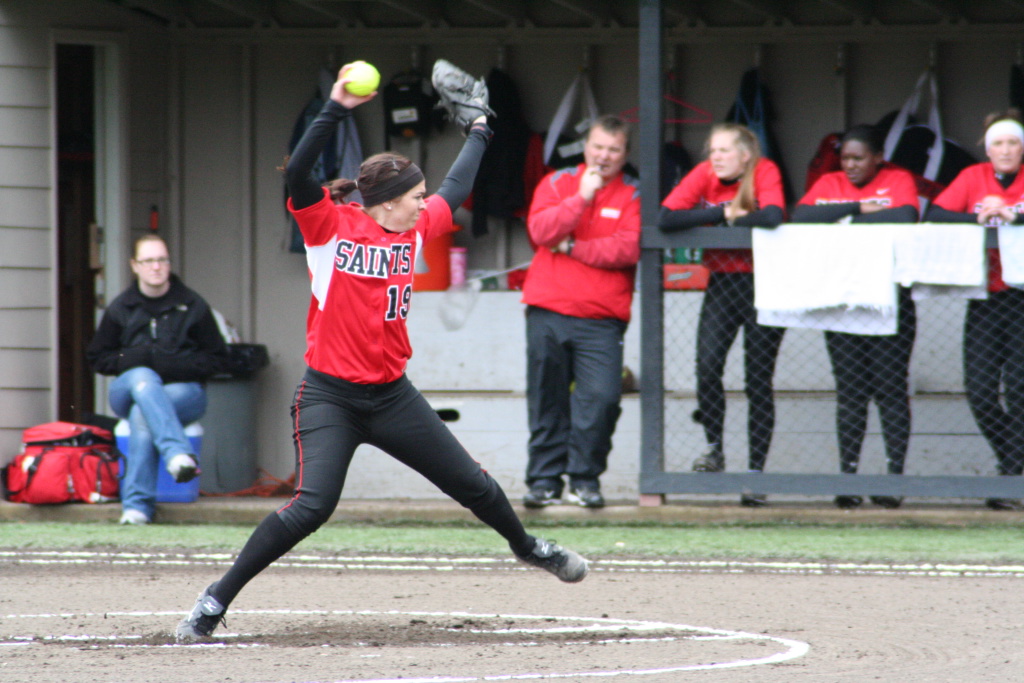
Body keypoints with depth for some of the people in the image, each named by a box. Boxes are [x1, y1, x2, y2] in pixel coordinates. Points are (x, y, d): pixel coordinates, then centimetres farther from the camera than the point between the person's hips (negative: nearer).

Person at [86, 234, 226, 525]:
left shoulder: (193, 306, 6)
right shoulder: (120, 309, 11)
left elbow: (215, 357, 6)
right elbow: (97, 358, 13)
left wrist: (179, 366, -13)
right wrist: (131, 360, -8)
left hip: (183, 390, -1)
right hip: (127, 389, 1)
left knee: (141, 415, -36)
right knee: (143, 378, -38)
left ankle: (137, 505, -39)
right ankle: (178, 453, -55)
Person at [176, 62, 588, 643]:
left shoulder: (415, 230, 5)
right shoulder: (332, 227, -11)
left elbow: (456, 190, 25)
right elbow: (297, 175, -28)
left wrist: (479, 132, 35)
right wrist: (336, 111, -37)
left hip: (392, 394, 6)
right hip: (330, 396, -6)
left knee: (472, 484, 15)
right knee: (311, 507, -21)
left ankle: (526, 546, 45)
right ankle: (217, 599, -11)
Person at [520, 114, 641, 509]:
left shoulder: (633, 196, 7)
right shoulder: (558, 183, 12)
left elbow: (629, 249, -8)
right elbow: (541, 230, -5)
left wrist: (572, 247, -6)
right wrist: (582, 198, -11)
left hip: (602, 318, -1)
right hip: (548, 313, 1)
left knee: (601, 398, -12)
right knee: (547, 400, 2)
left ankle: (585, 479, 1)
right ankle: (545, 478, 9)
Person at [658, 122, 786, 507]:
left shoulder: (765, 172, -10)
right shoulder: (705, 174, -3)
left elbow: (772, 217, -30)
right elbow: (666, 219, -15)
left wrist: (733, 220, -15)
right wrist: (723, 214, -17)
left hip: (763, 284, -2)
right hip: (722, 283, 2)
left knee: (759, 380, -1)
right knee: (707, 366, -17)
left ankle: (756, 471, 5)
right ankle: (714, 448, 2)